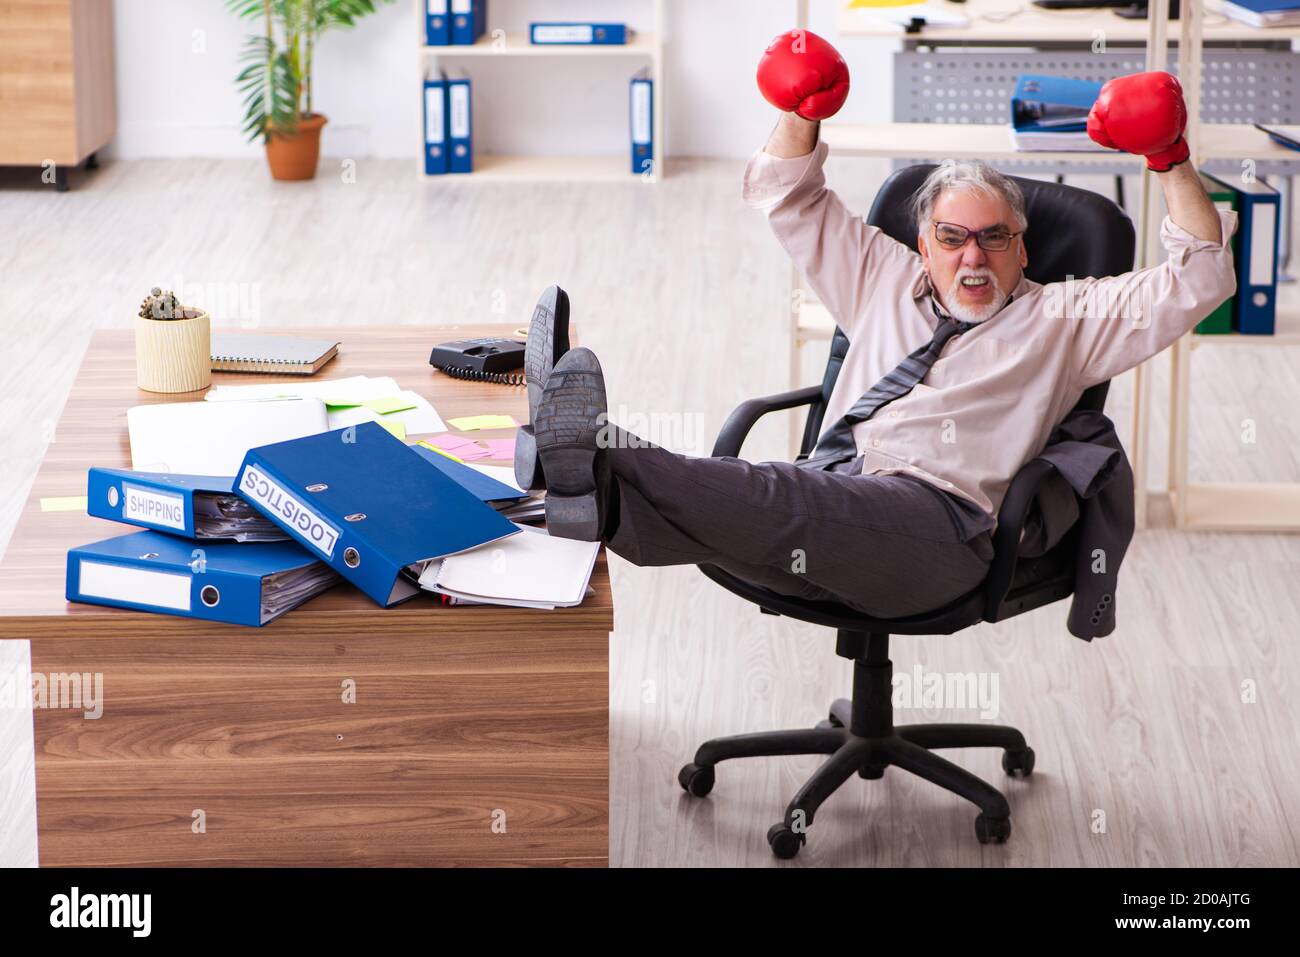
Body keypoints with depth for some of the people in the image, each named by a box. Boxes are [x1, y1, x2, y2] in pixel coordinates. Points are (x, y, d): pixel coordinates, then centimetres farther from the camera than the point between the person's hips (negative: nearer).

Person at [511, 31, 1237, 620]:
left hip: (935, 522, -5)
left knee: (782, 498, -37)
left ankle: (603, 460, -61)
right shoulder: (887, 285, 34)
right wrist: (801, 113, 21)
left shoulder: (1060, 319, 22)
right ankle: (596, 492, -62)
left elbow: (1198, 281, 15)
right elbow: (788, 199, 37)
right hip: (823, 501, 5)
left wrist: (1172, 160, 7)